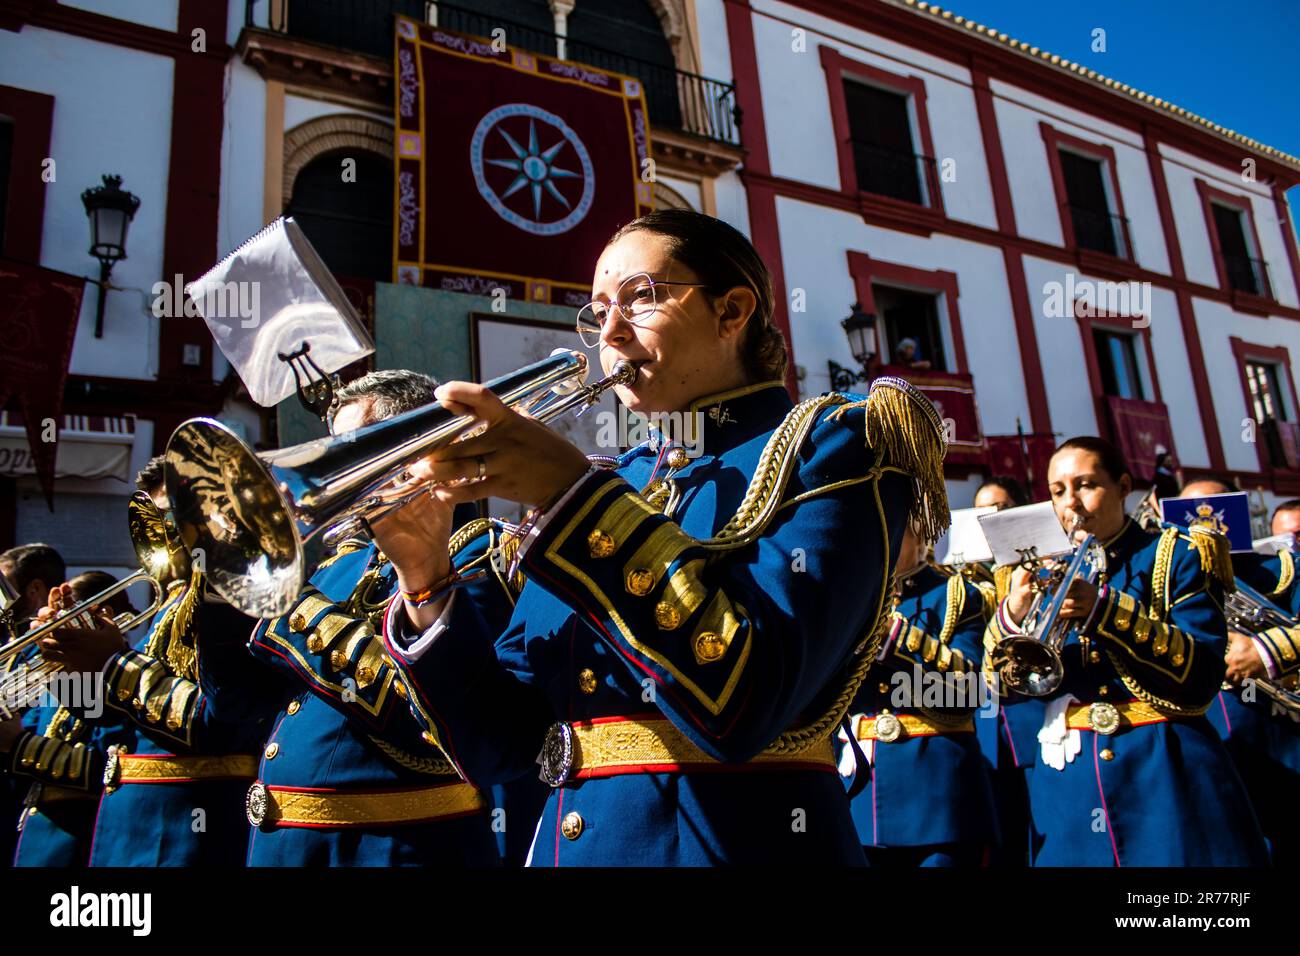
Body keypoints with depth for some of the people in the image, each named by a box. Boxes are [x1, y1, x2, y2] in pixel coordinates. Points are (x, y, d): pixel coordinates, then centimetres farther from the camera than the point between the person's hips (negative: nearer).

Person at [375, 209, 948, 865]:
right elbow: (498, 744, 2)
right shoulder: (610, 485, 8)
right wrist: (426, 586, -12)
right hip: (568, 842, 5)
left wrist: (572, 493, -23)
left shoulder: (832, 449, -6)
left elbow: (745, 702, -23)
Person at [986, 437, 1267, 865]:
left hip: (1166, 779, -2)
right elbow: (1002, 682, 2)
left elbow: (1202, 674, -12)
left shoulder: (1177, 556, 2)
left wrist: (1106, 610, -25)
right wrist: (1011, 615, -18)